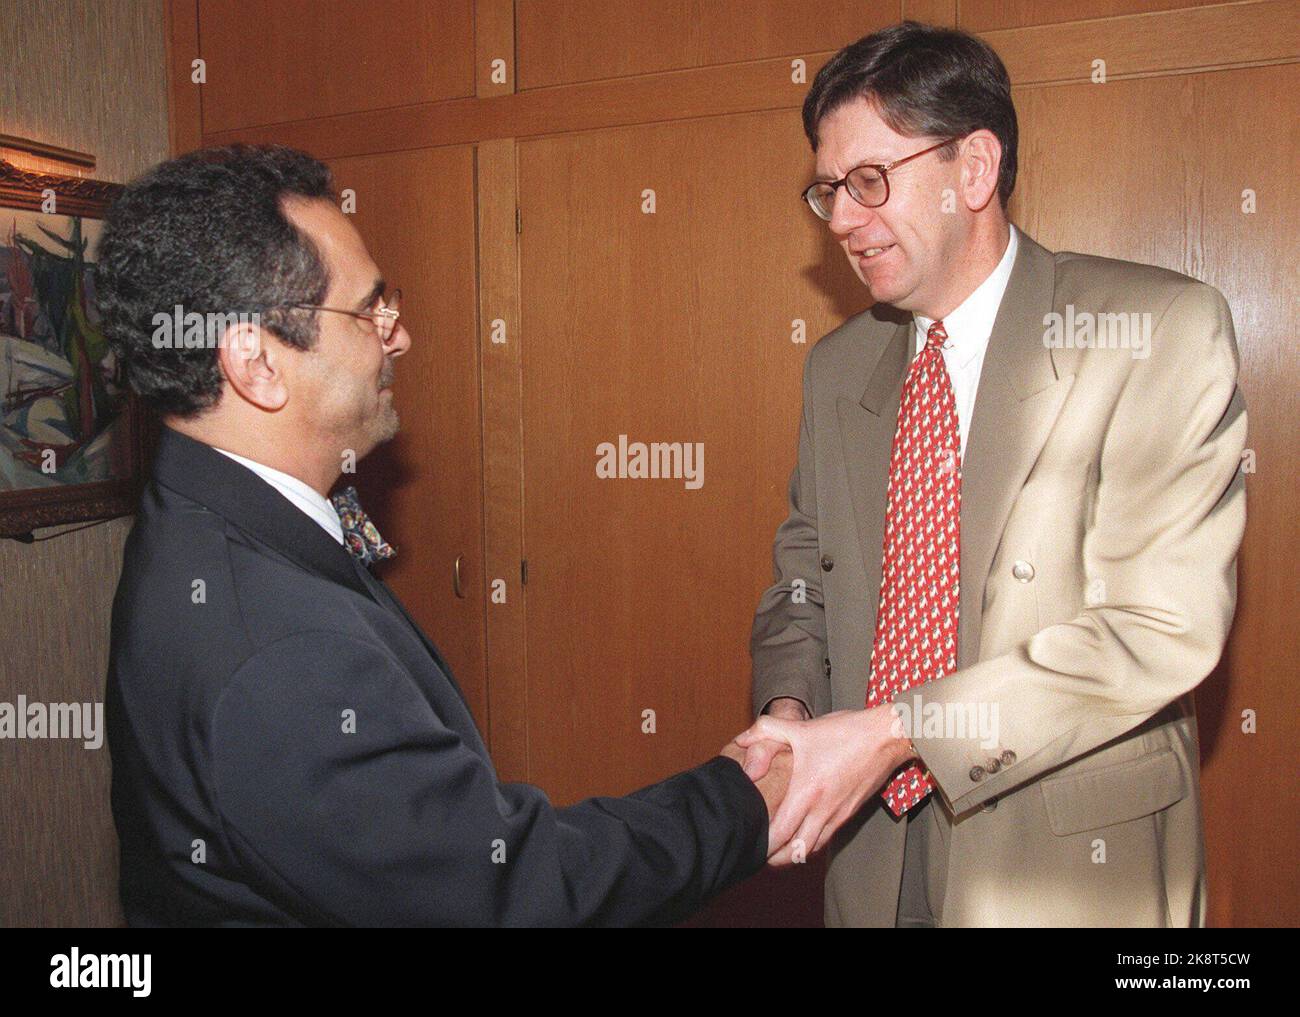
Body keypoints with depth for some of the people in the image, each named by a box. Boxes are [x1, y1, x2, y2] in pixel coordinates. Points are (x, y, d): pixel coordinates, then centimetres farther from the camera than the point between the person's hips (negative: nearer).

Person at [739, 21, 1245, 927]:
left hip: (1076, 868, -4)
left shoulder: (1161, 331, -13)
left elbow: (1163, 625, -20)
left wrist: (893, 731, -25)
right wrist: (789, 710, -11)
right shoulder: (837, 368, 4)